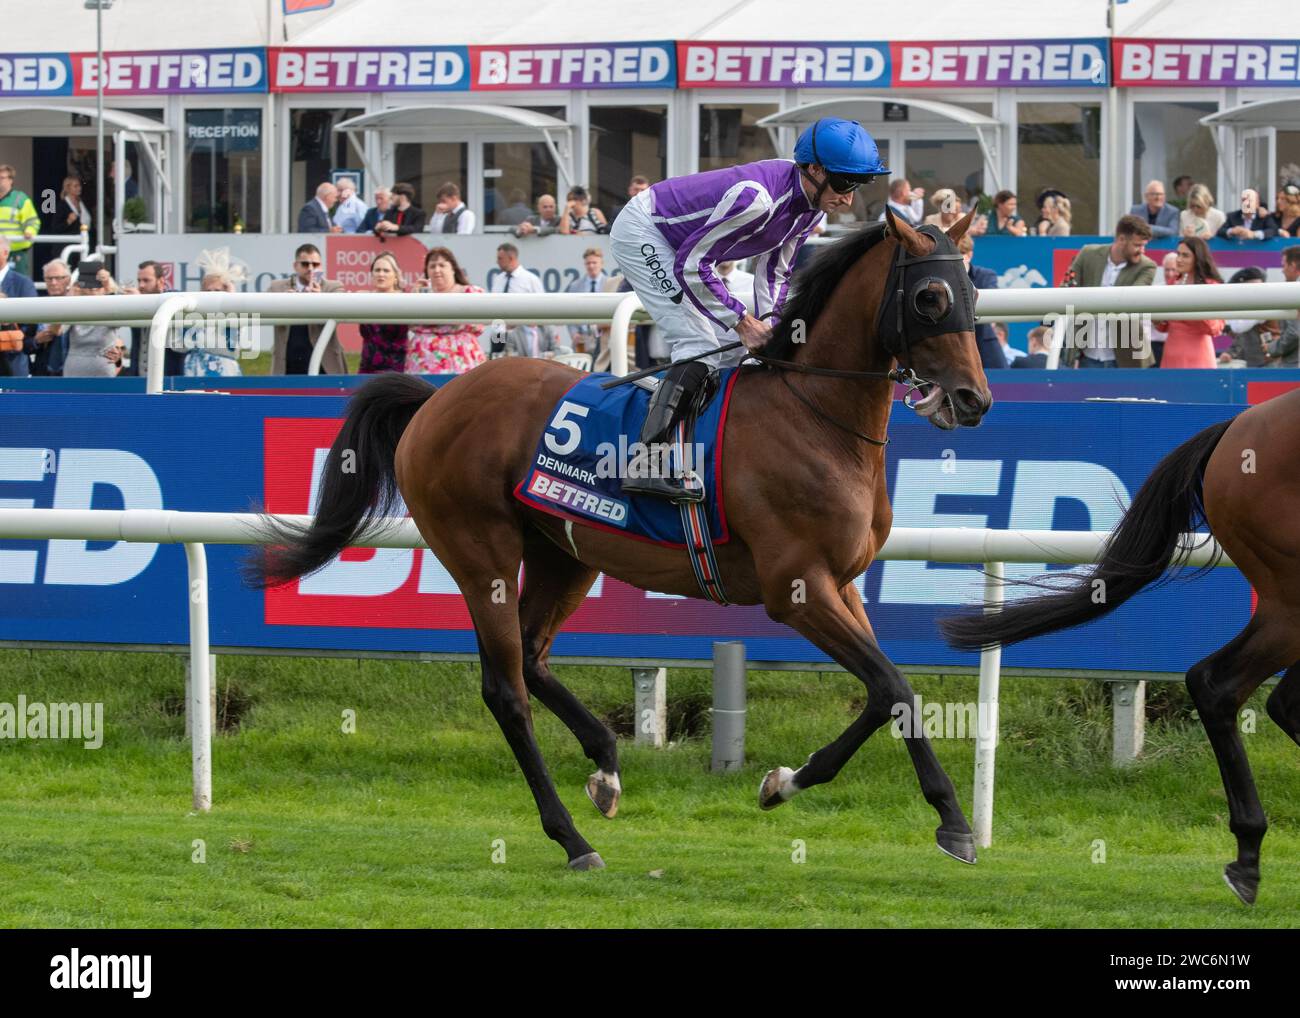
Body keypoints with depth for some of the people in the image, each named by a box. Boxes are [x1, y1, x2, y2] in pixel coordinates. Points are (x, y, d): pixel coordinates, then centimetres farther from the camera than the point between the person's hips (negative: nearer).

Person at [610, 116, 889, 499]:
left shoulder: (812, 205, -7)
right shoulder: (758, 197, -35)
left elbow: (775, 269, 4)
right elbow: (691, 265, -30)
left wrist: (770, 322, -12)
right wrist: (743, 322, -25)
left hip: (677, 244, 10)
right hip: (641, 234, -10)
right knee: (701, 345, -19)